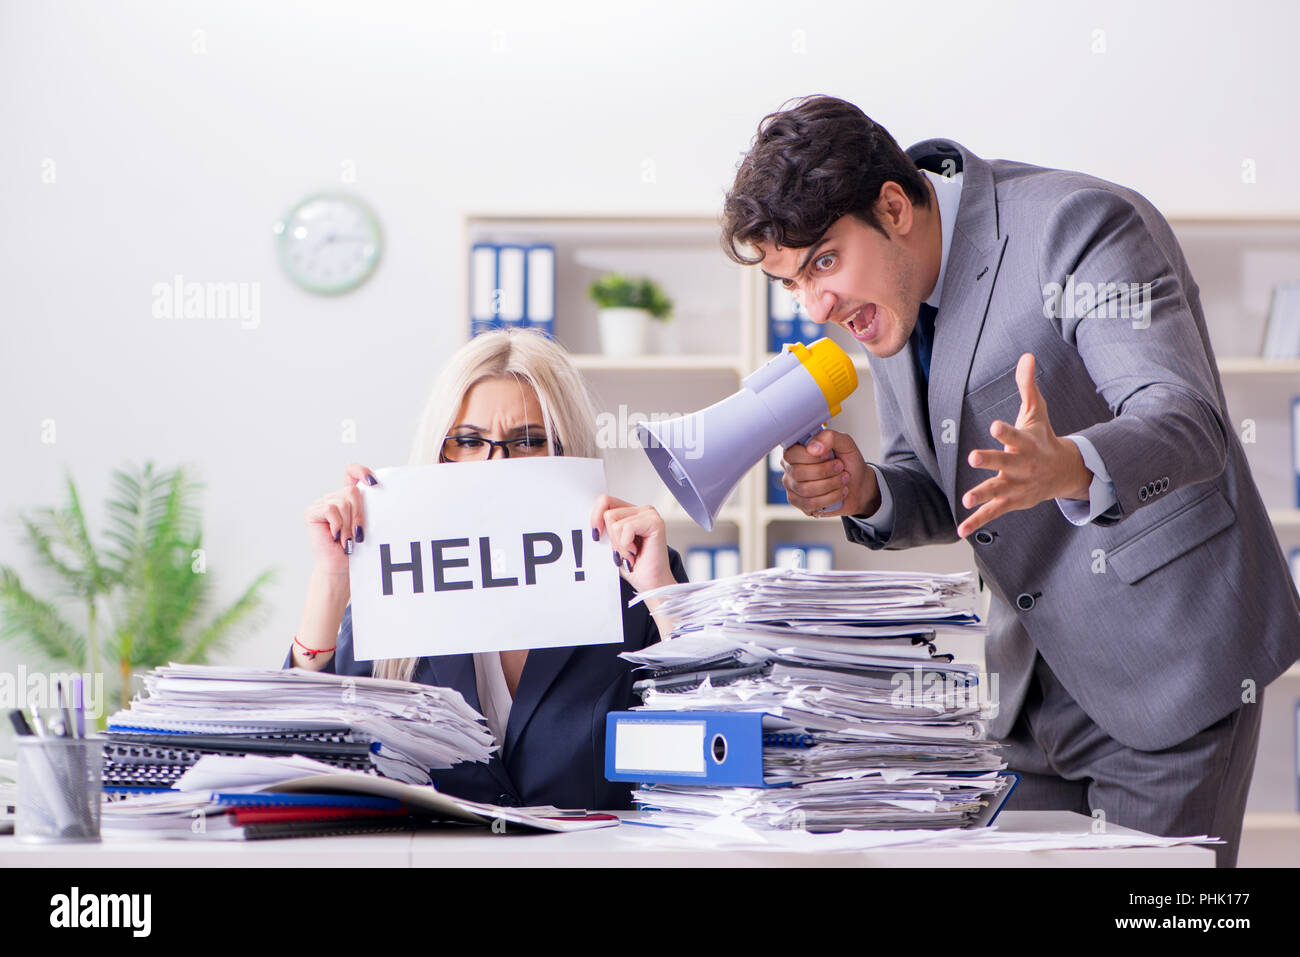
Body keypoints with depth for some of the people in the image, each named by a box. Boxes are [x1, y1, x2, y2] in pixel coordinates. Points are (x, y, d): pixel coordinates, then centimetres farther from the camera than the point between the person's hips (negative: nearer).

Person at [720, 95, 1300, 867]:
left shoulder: (1081, 225, -19)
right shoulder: (885, 287, 5)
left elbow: (1187, 423, -31)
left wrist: (1071, 469, -52)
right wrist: (866, 494, -9)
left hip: (1167, 659, -7)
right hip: (1036, 685, 7)